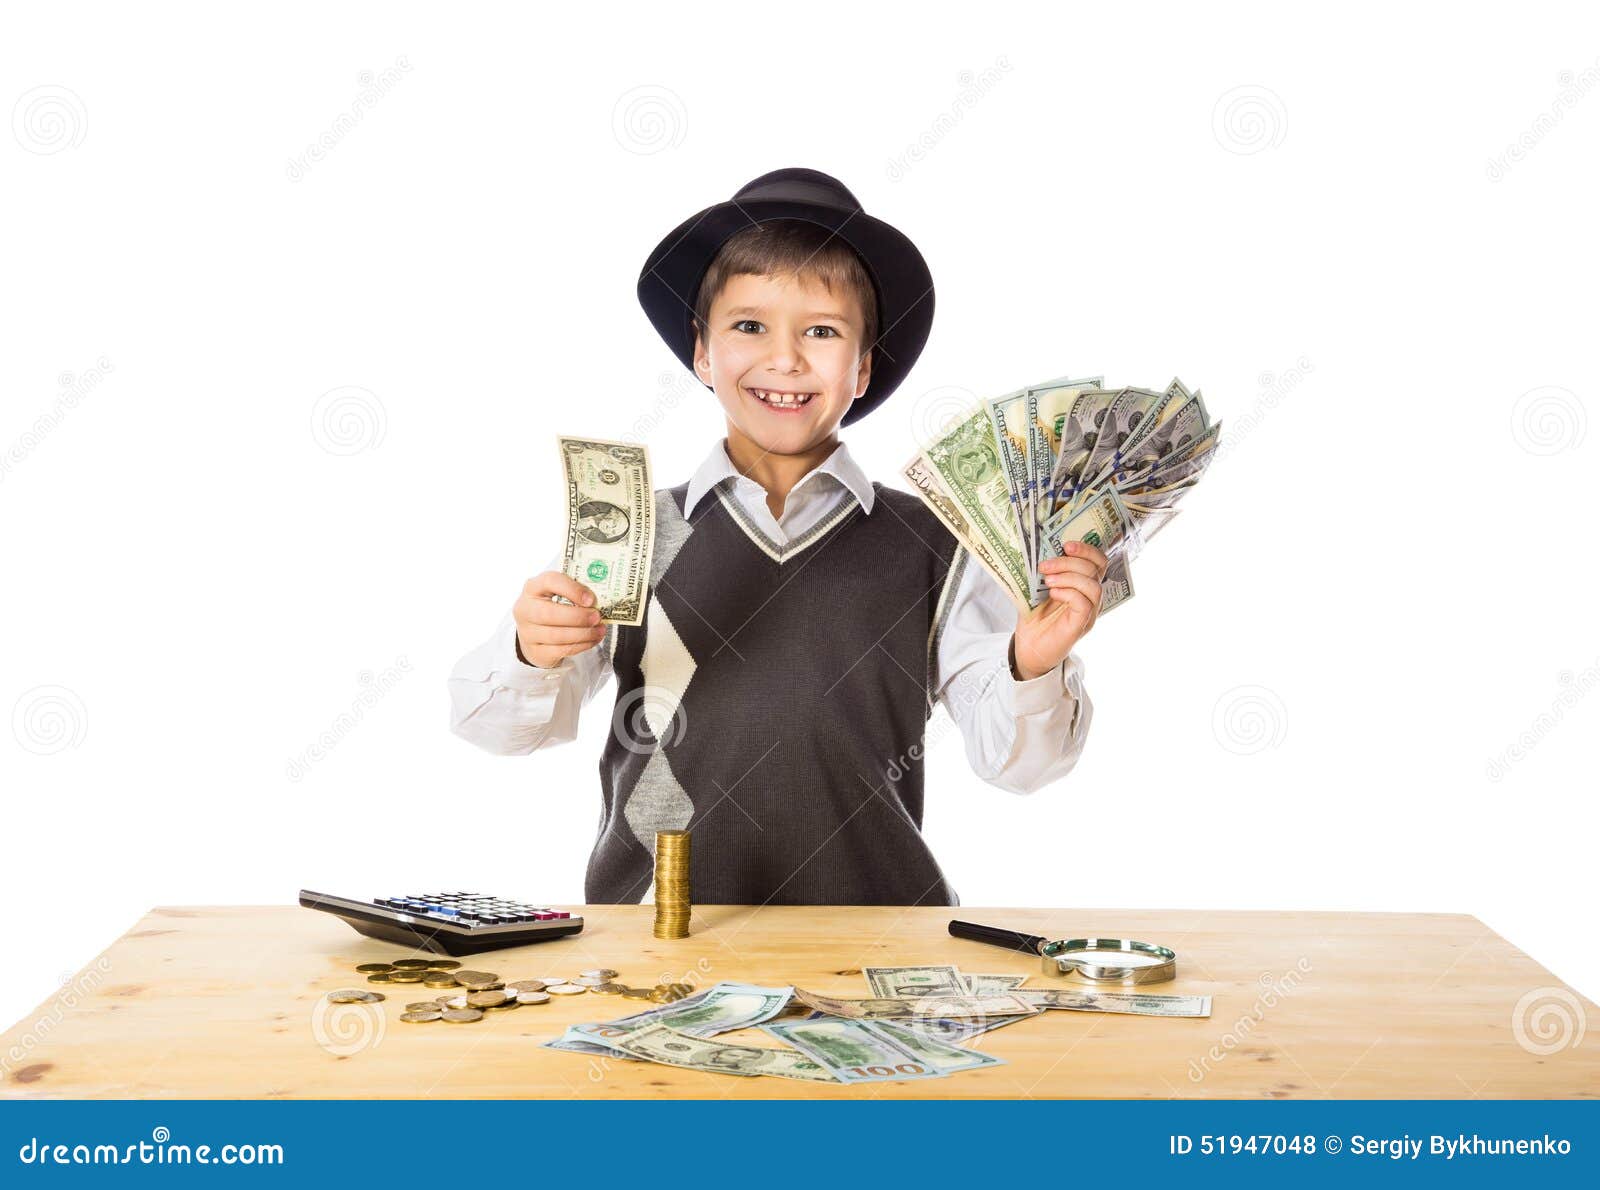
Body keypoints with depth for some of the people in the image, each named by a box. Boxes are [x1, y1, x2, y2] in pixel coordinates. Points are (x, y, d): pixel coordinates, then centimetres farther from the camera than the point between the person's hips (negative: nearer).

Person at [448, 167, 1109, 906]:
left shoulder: (932, 550, 6)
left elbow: (1011, 761, 5)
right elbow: (502, 728, 7)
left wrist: (1034, 667, -14)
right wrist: (531, 656, -13)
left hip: (870, 925, 0)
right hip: (652, 926, 1)